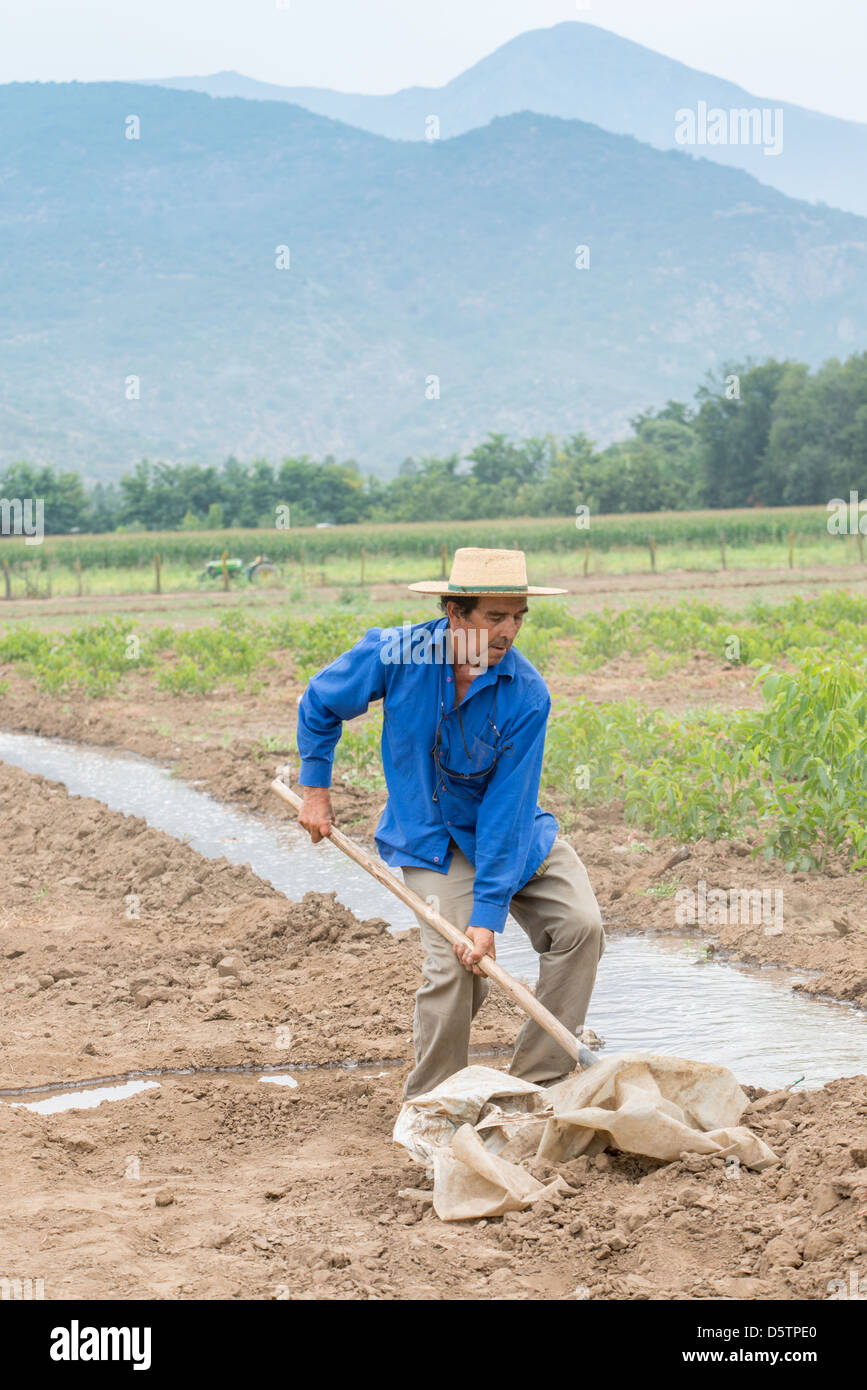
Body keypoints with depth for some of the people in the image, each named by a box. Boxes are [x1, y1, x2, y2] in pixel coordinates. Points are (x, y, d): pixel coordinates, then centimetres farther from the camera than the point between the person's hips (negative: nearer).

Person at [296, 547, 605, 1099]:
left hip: (513, 831, 2)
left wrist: (488, 913, -27)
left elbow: (507, 809, -24)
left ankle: (538, 1085, 1)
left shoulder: (527, 695, -23)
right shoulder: (396, 654, -22)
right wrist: (316, 791, 4)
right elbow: (320, 706, -1)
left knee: (581, 926, -13)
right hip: (433, 836, -2)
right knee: (453, 966, -18)